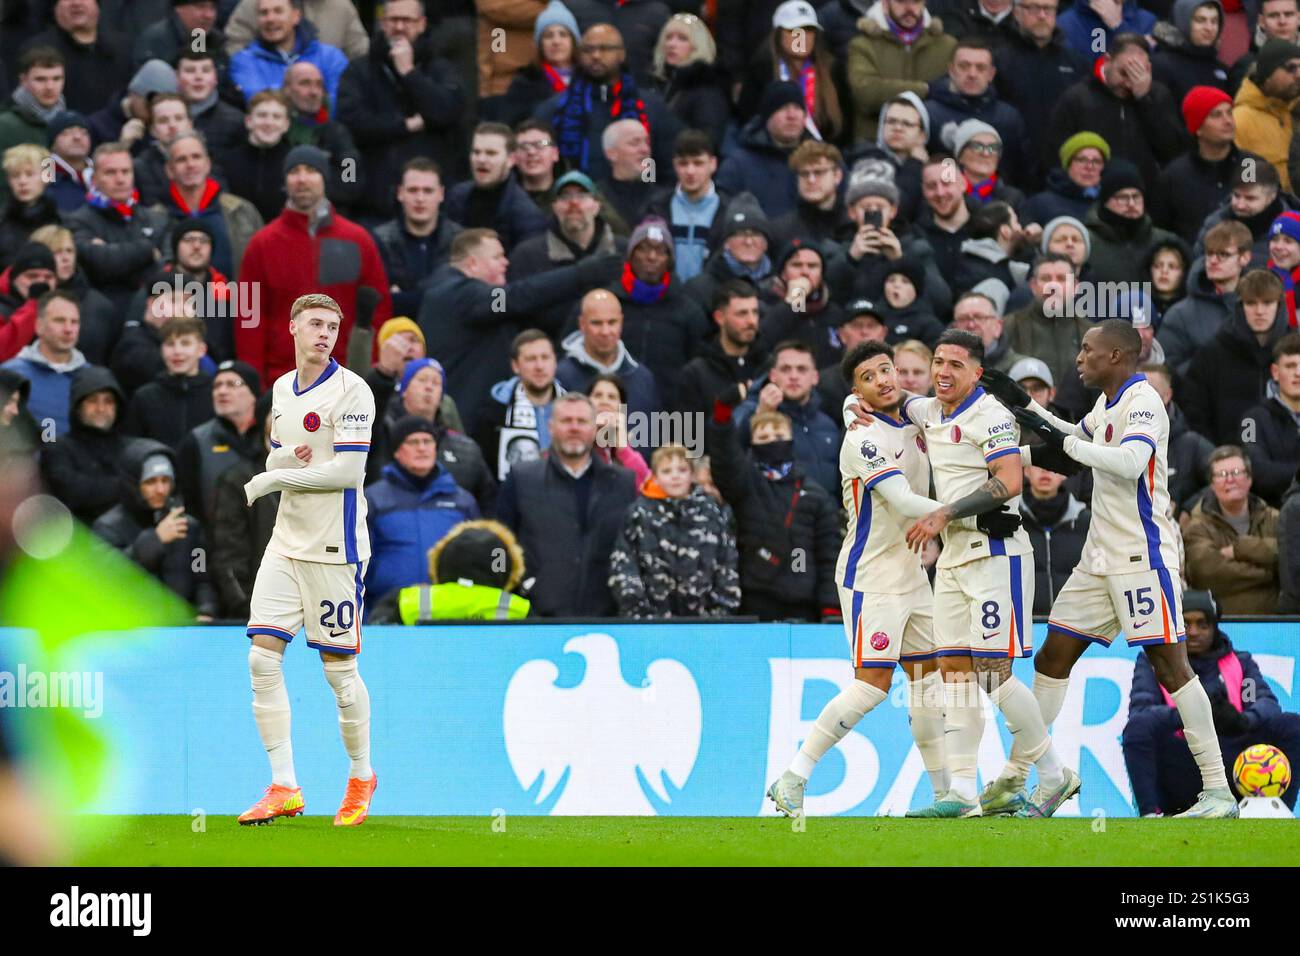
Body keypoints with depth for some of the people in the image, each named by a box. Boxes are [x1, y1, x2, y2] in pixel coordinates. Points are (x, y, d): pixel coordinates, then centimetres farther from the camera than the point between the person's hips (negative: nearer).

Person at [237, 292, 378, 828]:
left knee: (339, 668, -1)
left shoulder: (350, 391, -10)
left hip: (334, 546, -7)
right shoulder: (282, 389, 13)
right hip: (286, 542, 7)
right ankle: (283, 789, -2)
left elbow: (349, 470, -17)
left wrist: (273, 479, -13)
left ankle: (360, 778, 18)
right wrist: (287, 456, -7)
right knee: (263, 657, -4)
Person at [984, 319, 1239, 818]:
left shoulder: (1142, 402, -14)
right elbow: (1078, 439, 35)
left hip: (1143, 557, -10)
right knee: (1053, 657, 10)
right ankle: (1015, 776, 17)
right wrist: (1026, 407, 27)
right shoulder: (1108, 402, 14)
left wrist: (1062, 442, -23)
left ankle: (1218, 791, -11)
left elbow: (1129, 462, -31)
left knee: (1169, 664, -12)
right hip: (1101, 558, 10)